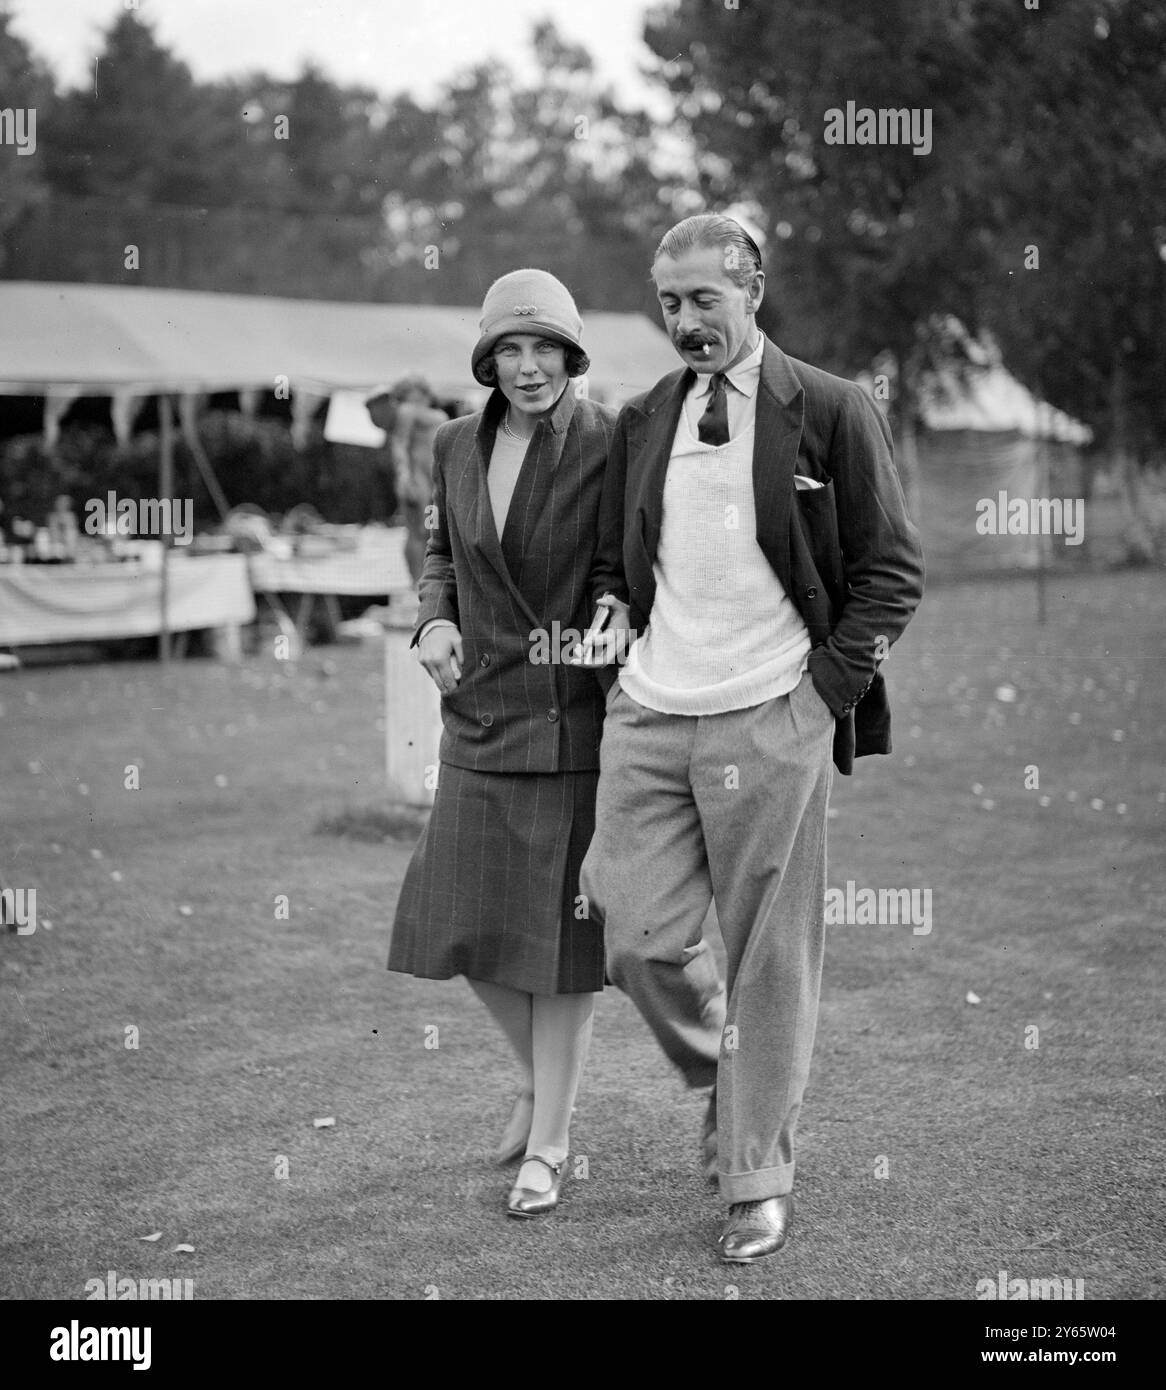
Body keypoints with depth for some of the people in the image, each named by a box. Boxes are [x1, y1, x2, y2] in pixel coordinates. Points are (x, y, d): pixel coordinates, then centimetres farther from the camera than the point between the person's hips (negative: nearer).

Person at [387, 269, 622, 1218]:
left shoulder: (612, 442, -10)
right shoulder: (457, 447, 5)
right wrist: (434, 621, 2)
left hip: (580, 718, -5)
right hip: (483, 713, 5)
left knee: (562, 927, 2)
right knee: (466, 926, 8)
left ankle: (548, 1147, 15)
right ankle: (539, 1076, 36)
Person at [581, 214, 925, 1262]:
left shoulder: (833, 414, -1)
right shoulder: (642, 422, 13)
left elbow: (892, 571, 0)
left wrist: (829, 683, -7)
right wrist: (622, 632, 8)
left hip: (771, 716, -4)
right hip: (649, 708, 4)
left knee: (768, 958, 2)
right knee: (638, 939, -2)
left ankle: (758, 1180, 14)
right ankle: (723, 1078, 29)